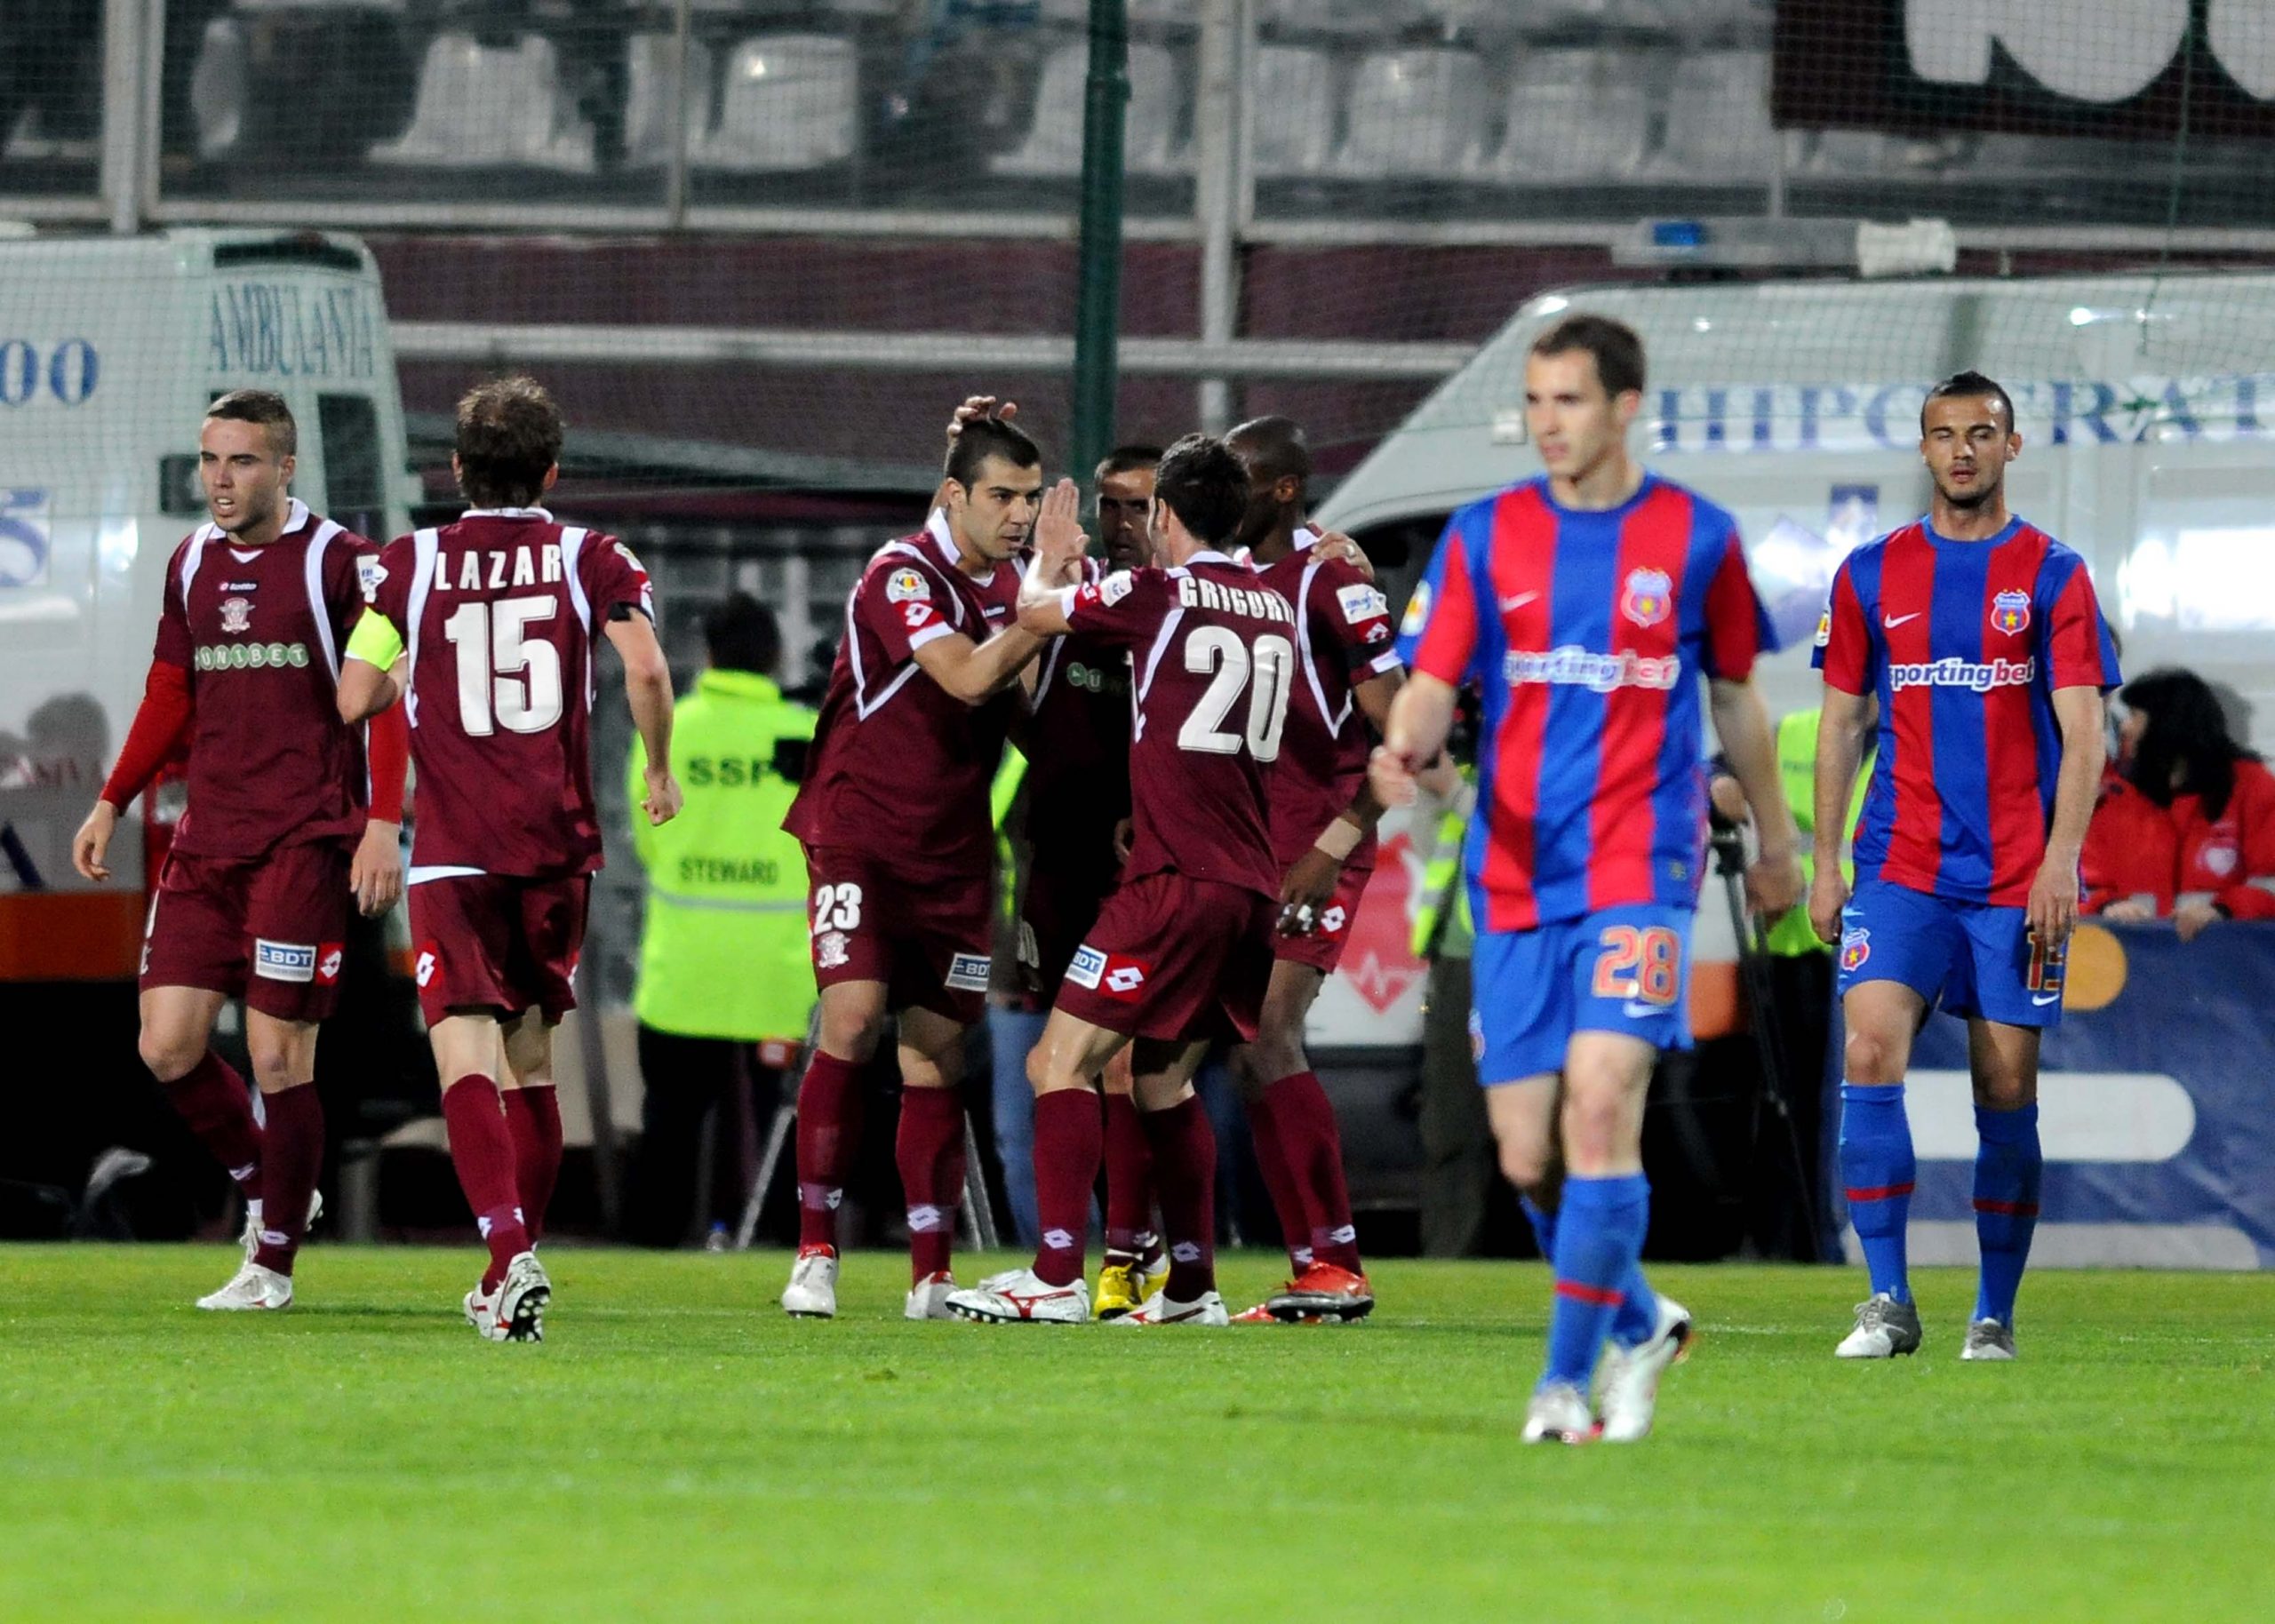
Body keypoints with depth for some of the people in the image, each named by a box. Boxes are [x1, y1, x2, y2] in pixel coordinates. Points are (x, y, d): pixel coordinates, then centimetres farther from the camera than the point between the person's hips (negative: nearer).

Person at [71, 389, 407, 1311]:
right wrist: (112, 804, 19)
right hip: (206, 844, 6)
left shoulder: (338, 562, -5)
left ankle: (274, 1261, 6)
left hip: (305, 844, -6)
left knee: (279, 1057, -6)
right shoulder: (191, 564, 13)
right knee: (168, 1049, 0)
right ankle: (265, 1187, 24)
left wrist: (384, 824, -15)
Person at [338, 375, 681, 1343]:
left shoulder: (409, 564, 3)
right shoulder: (590, 559, 4)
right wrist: (660, 770, 6)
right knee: (532, 1056, 17)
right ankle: (515, 1265, 23)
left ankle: (509, 1251, -32)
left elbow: (354, 700, 1)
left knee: (466, 1052, -10)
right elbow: (645, 670, -10)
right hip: (558, 844, 2)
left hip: (453, 852, -2)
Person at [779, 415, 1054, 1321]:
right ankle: (815, 1253, -11)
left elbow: (1017, 702, 14)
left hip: (953, 853, 6)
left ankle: (931, 1277, 8)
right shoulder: (902, 575, -14)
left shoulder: (1005, 584, 10)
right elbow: (968, 677, -26)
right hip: (860, 831, -6)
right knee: (852, 1021, -19)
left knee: (937, 1056, 4)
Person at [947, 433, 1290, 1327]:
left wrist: (1049, 562, 29)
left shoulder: (1158, 592, -7)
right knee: (1164, 1079, 19)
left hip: (1175, 879, -7)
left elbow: (1034, 610, 9)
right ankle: (1191, 1287, 17)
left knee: (1061, 1062, -6)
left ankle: (1055, 1277, -17)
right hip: (1252, 884, 7)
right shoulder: (1274, 607, 12)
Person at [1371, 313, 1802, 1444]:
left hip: (1640, 868, -3)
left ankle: (1568, 1379, -13)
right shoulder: (1485, 536, 6)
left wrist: (1775, 840, 23)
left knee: (1601, 1105, -20)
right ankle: (1638, 1323, 28)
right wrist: (1403, 749, -24)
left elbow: (1737, 699, 15)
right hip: (1513, 876, 3)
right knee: (1527, 1156, 2)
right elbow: (1432, 684, -1)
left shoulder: (1696, 538, 3)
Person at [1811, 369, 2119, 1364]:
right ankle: (1888, 1303, -16)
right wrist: (1823, 864, 6)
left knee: (2007, 1094, 1)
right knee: (1871, 1053, -17)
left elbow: (2082, 732, -2)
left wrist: (2061, 859, -13)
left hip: (2016, 878, -1)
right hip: (1899, 868, 1)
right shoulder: (1870, 575, 9)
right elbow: (1840, 724, 13)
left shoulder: (2053, 576, 3)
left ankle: (1996, 1317, 11)